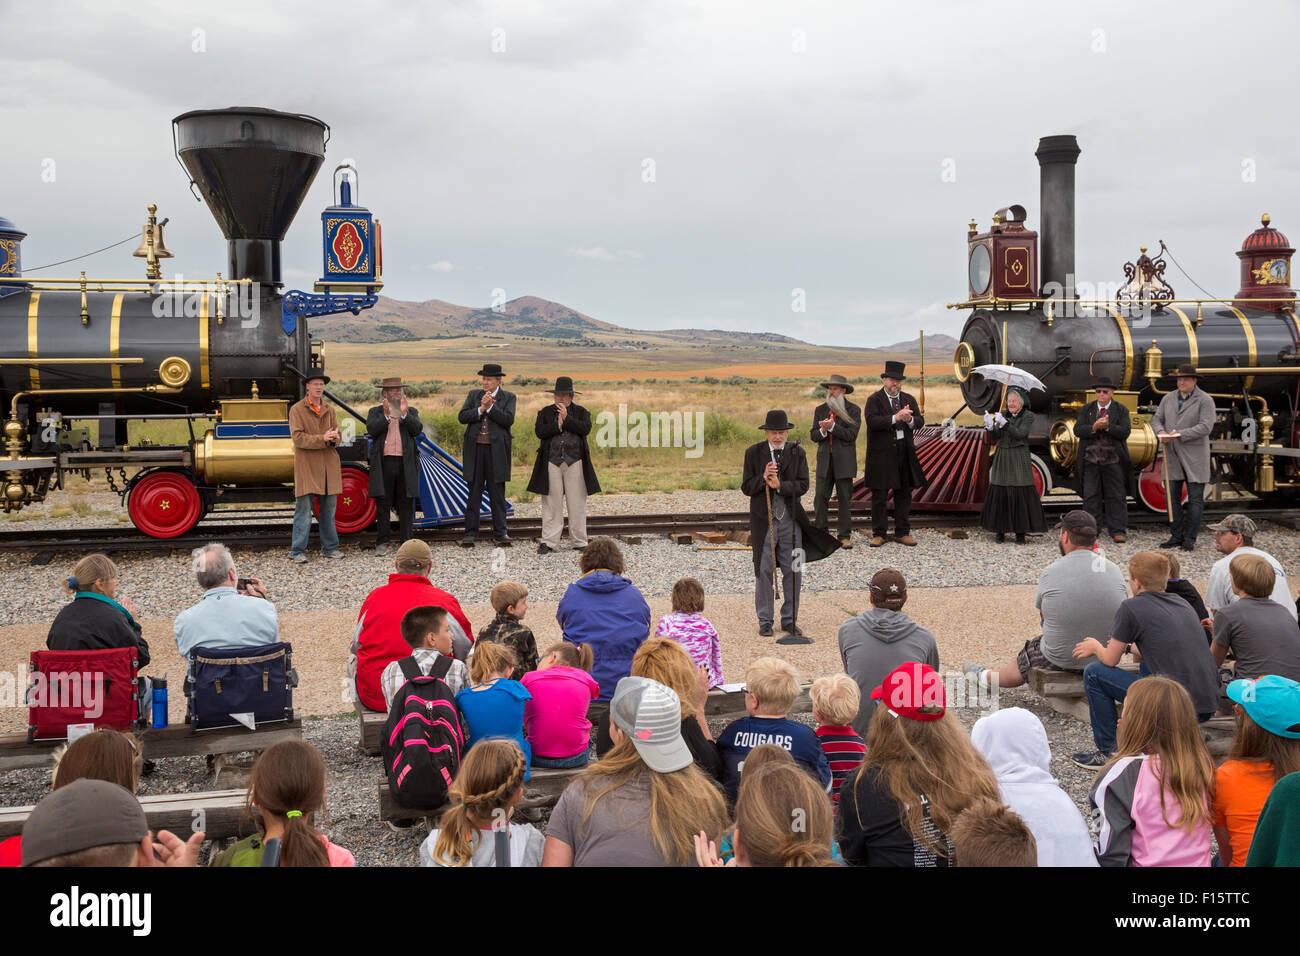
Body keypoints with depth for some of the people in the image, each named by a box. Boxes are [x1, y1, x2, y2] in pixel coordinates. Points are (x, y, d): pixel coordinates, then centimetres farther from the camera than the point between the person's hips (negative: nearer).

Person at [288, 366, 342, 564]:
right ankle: (297, 552, 1)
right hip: (306, 466, -5)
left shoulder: (329, 409, 15)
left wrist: (334, 439, -8)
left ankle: (329, 548, 20)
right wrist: (322, 439, -19)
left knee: (328, 510, 11)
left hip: (329, 466, 5)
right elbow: (298, 437, -10)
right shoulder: (297, 409, -2)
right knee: (303, 510, -4)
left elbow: (336, 434, 16)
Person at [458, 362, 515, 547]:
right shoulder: (473, 394, 10)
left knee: (497, 493, 4)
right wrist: (481, 409, -14)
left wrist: (490, 407, -16)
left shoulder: (508, 397, 3)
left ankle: (500, 533, 11)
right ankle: (470, 533, 10)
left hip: (496, 450, -2)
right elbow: (462, 417, -1)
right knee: (474, 492, 5)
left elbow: (508, 420, -12)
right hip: (475, 449, 2)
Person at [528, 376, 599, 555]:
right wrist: (557, 425, -9)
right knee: (552, 503, -1)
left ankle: (580, 542, 9)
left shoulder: (581, 412, 11)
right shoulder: (545, 412, 12)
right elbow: (539, 431, -3)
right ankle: (549, 542, 4)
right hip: (551, 462, 0)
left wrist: (566, 419, -11)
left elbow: (586, 428, -8)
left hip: (575, 462, 0)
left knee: (577, 503, 1)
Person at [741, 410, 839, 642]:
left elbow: (803, 485, -6)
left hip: (790, 519, 2)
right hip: (763, 520, -1)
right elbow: (746, 487, -4)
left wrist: (779, 485, -21)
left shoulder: (797, 453, 3)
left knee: (793, 571, 5)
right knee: (763, 571, 4)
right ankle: (765, 621, 15)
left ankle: (789, 620, 18)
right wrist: (763, 479, -22)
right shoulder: (753, 453, -1)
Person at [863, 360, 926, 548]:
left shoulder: (909, 399, 11)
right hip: (881, 453, -4)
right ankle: (879, 533, 10)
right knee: (879, 495, 1)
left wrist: (910, 419, -20)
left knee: (904, 494, 10)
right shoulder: (874, 400, -3)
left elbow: (920, 421, 2)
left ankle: (902, 533, 19)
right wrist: (895, 417, -29)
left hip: (905, 452, 4)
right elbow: (872, 421, -19)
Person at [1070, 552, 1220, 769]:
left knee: (1094, 673, 5)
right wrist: (1130, 646, 40)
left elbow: (1110, 660, 2)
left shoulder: (1131, 608, -6)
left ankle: (1107, 752, 12)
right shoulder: (1182, 603, 15)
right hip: (1209, 705, 8)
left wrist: (1095, 647, 22)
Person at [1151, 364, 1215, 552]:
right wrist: (1161, 431, -11)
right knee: (1172, 497, 5)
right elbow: (1156, 419, 12)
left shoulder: (1205, 400, -5)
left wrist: (1179, 434, -21)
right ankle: (1176, 536, 12)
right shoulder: (1168, 399, 11)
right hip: (1172, 455, 5)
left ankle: (1190, 539, 3)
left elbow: (1205, 427, -15)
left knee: (1195, 499, -1)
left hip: (1194, 455, -5)